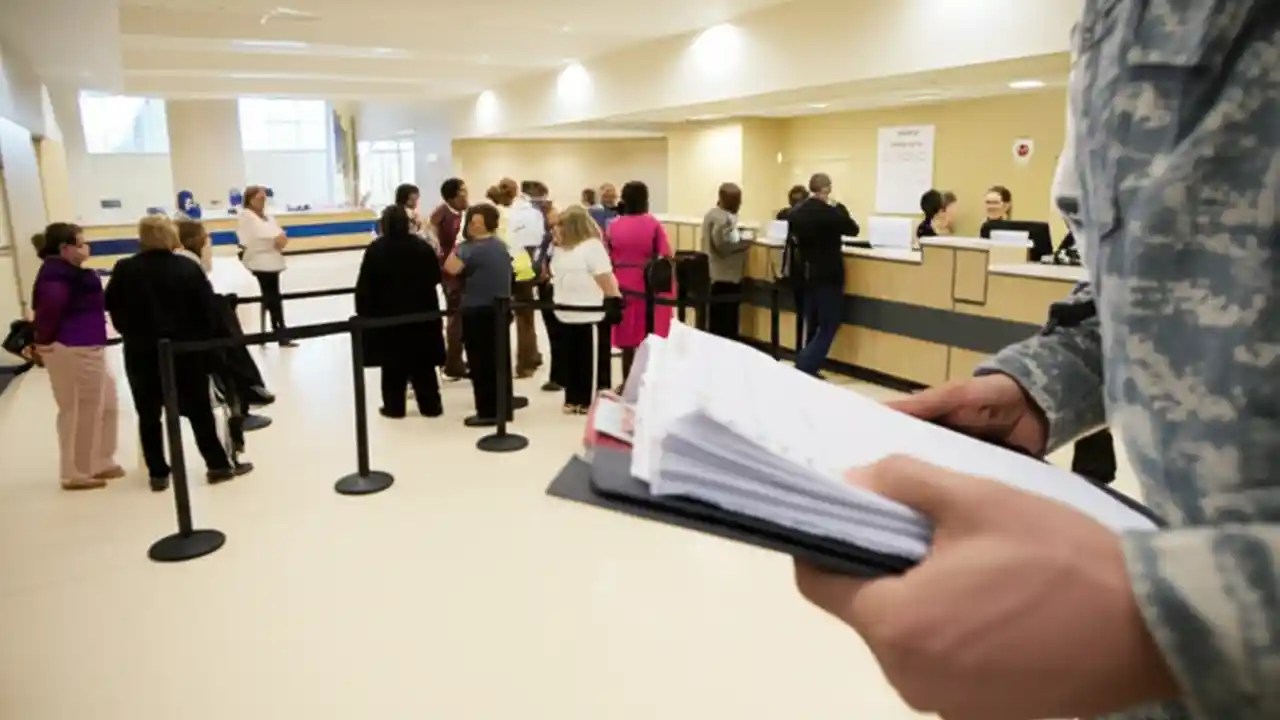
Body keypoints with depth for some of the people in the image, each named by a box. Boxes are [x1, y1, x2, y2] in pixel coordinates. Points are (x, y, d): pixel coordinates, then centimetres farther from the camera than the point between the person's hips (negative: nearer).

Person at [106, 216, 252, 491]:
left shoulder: (124, 270, -4)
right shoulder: (188, 268, -9)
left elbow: (113, 310, 5)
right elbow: (208, 310, -8)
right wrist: (204, 340, 5)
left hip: (142, 352, 1)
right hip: (185, 350, -1)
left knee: (149, 414, 11)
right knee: (199, 410, 8)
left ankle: (158, 473, 15)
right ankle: (219, 465, 12)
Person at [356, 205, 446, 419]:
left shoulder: (375, 250, -8)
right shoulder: (422, 247, -2)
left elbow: (364, 286, -9)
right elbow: (436, 278, 4)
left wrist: (363, 312, -1)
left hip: (387, 315, -2)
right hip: (421, 313, 2)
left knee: (393, 363, 7)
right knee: (423, 363, 8)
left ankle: (394, 406, 12)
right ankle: (430, 405, 11)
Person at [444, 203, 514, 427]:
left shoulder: (471, 249, -16)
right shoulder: (502, 246, 11)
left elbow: (451, 267, -24)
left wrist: (457, 247, -11)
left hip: (478, 312, -8)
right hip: (500, 311, 8)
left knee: (481, 364, -1)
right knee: (500, 361, 13)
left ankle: (488, 412, 3)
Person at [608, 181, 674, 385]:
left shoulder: (614, 226, 1)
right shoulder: (653, 224, -7)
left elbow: (609, 259, 3)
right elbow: (666, 256, -12)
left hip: (624, 287, 2)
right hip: (650, 288, -2)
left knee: (627, 340, 8)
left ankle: (627, 384, 15)